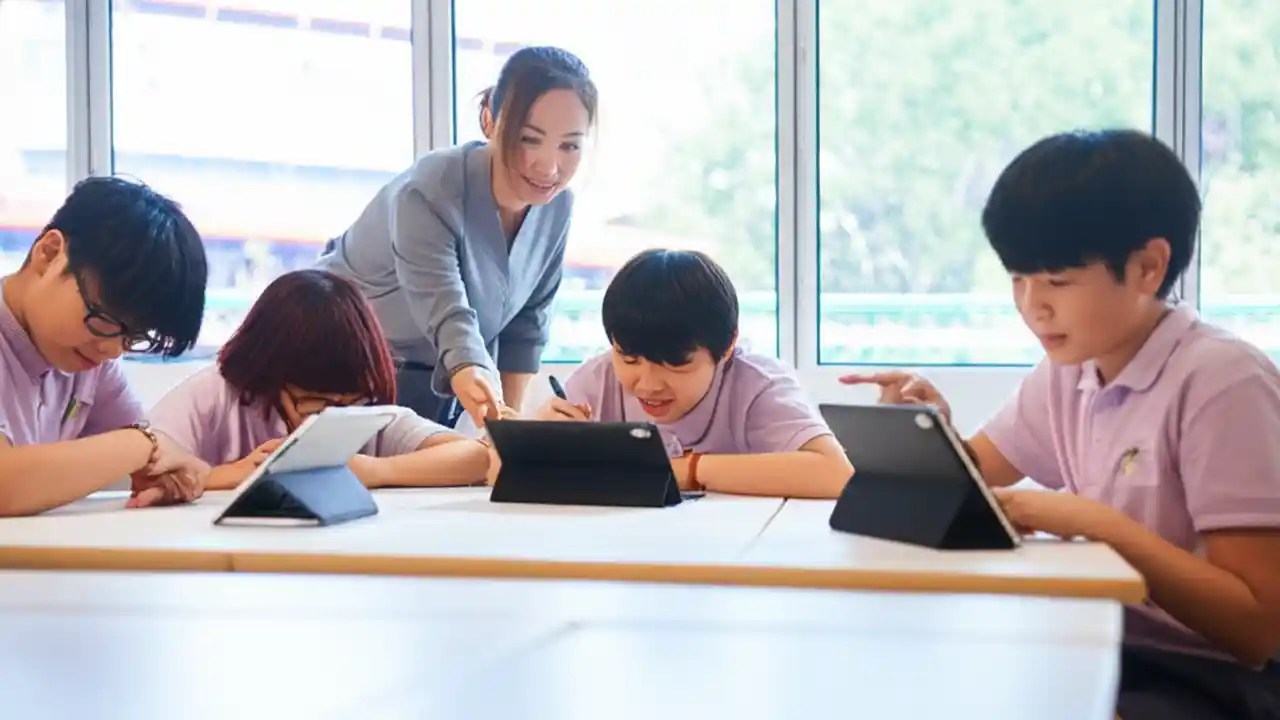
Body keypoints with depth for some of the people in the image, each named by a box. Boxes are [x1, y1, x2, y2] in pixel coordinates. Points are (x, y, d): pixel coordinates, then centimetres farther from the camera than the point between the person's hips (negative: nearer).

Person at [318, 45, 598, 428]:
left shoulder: (556, 204, -12)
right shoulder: (430, 193, -31)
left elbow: (528, 319, -1)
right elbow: (449, 316, -43)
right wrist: (475, 381, -63)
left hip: (439, 379, 5)